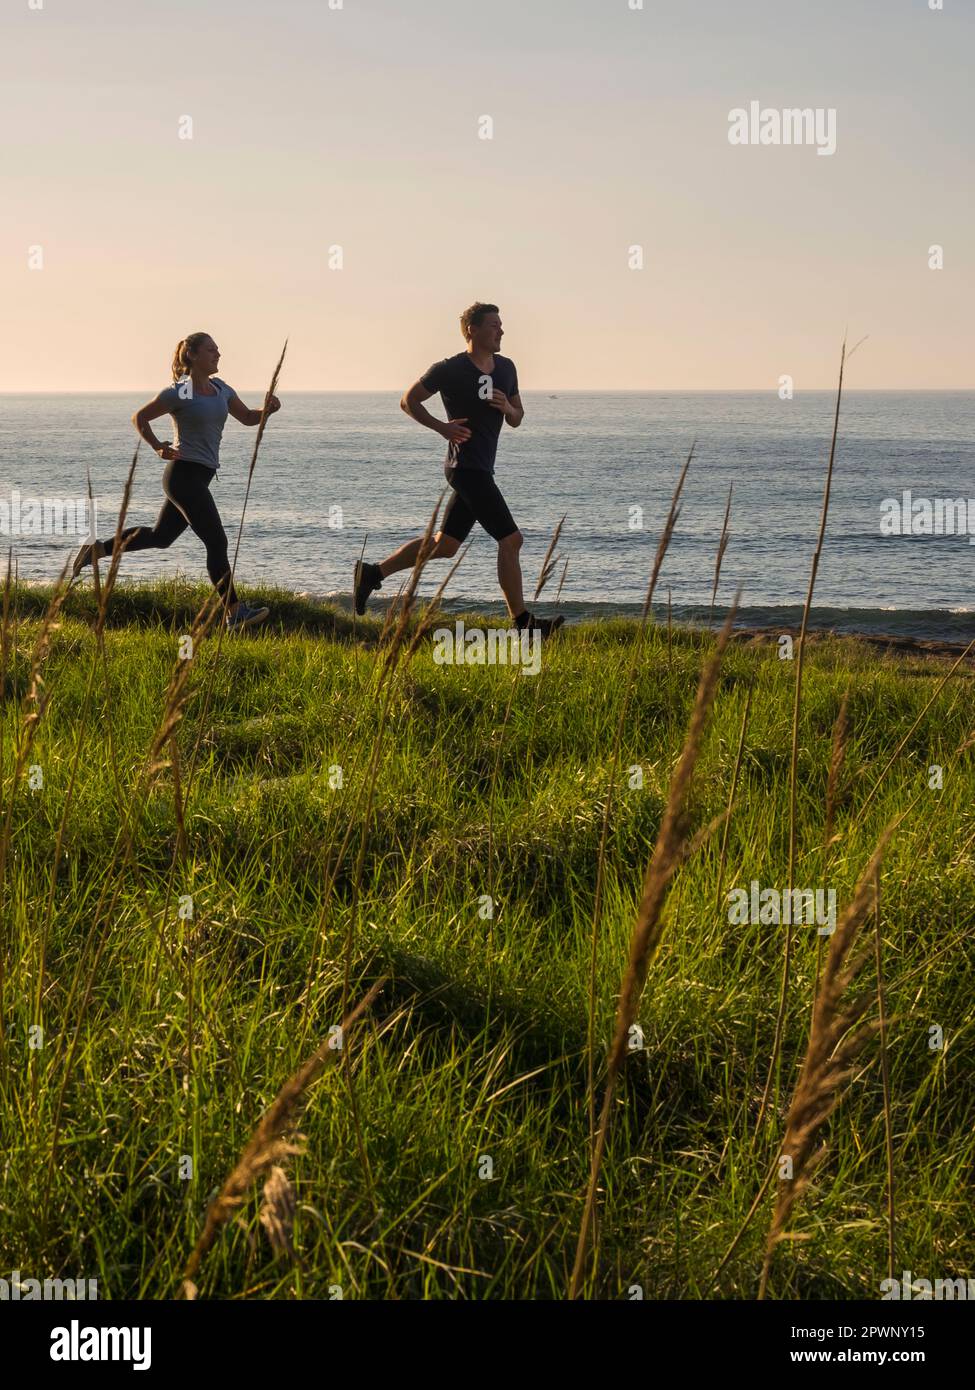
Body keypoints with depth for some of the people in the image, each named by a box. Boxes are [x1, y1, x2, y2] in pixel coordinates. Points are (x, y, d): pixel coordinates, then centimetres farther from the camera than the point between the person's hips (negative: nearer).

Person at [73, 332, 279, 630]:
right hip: (184, 474, -9)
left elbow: (248, 417, 16)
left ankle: (98, 549, 31)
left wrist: (268, 408, -4)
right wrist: (158, 448, -11)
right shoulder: (178, 394, -10)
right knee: (217, 542, -13)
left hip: (200, 476, 9)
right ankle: (234, 612, -13)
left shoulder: (220, 389, 11)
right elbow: (139, 418, 0)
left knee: (160, 537, 19)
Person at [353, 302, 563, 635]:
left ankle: (372, 573, 22)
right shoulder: (450, 370, -8)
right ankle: (522, 621, -8)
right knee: (510, 539, -12)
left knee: (444, 545, 12)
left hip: (481, 470, 9)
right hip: (466, 467, -9)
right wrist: (442, 427, -13)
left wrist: (507, 408, -5)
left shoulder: (506, 368, 12)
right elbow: (409, 401, 1)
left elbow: (517, 419, 19)